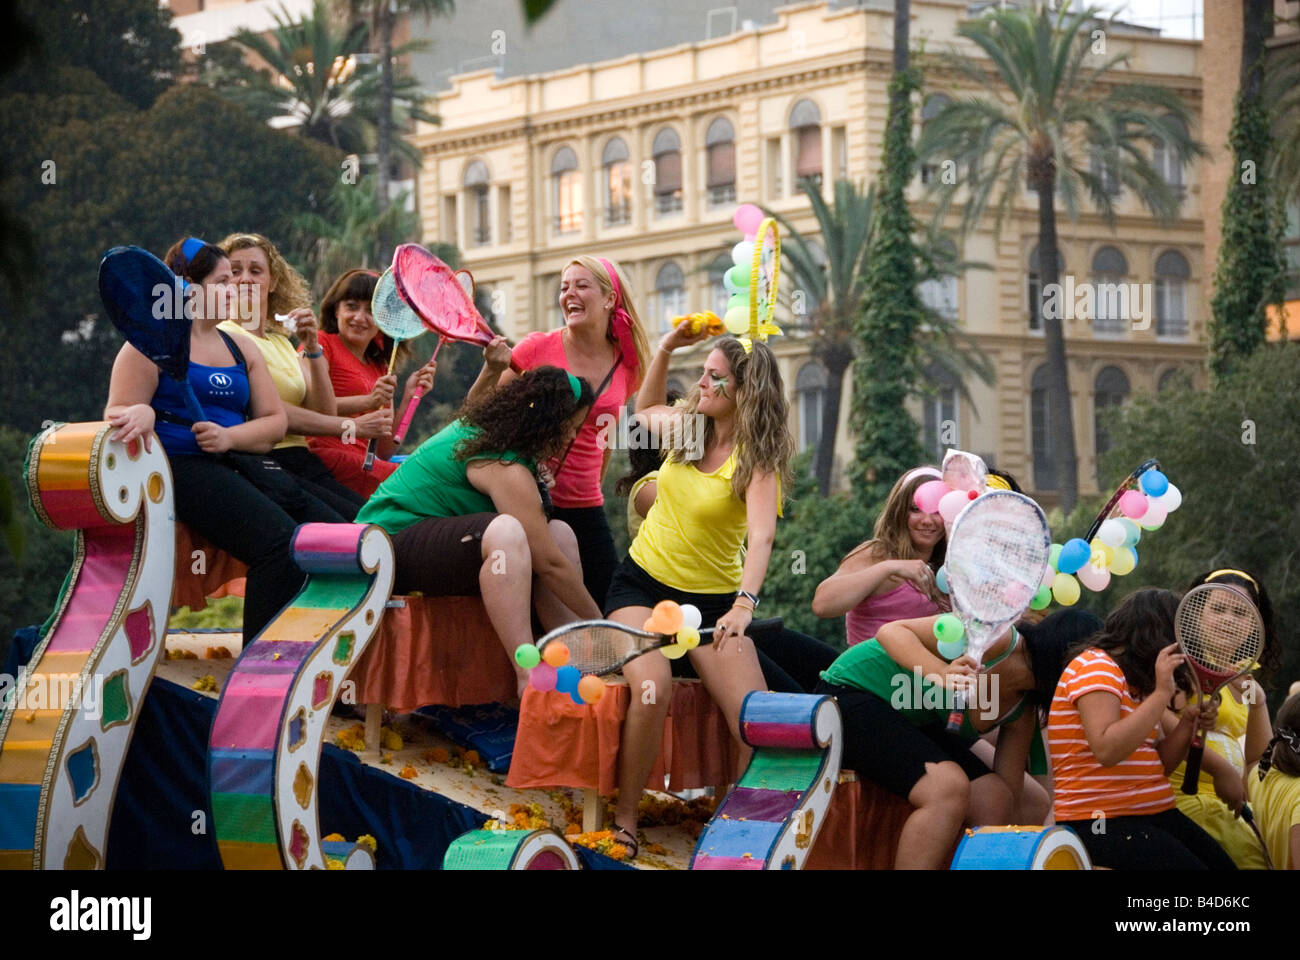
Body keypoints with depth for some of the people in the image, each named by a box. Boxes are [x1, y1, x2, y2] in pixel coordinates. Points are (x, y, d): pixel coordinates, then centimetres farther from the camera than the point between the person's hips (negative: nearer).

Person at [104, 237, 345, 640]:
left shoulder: (241, 347, 21)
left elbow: (275, 422, 17)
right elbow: (119, 414, -3)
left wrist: (229, 437, -5)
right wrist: (143, 413, -28)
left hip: (242, 464, 7)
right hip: (183, 468, -7)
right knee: (281, 542, -31)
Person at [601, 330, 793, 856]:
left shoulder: (758, 458, -14)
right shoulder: (685, 426, 1)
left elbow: (761, 537, -30)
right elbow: (644, 409, 27)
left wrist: (745, 604, -47)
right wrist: (665, 350, 11)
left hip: (713, 597, -2)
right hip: (642, 582, 2)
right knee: (652, 688, -27)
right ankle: (623, 819, -16)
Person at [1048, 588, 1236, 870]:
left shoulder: (1135, 681, 19)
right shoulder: (1095, 665, -9)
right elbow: (1107, 751, -23)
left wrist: (1188, 724, 4)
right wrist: (1161, 693, -22)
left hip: (1154, 814, 9)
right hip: (1099, 823, -9)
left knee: (1223, 864, -6)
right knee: (1191, 866, -25)